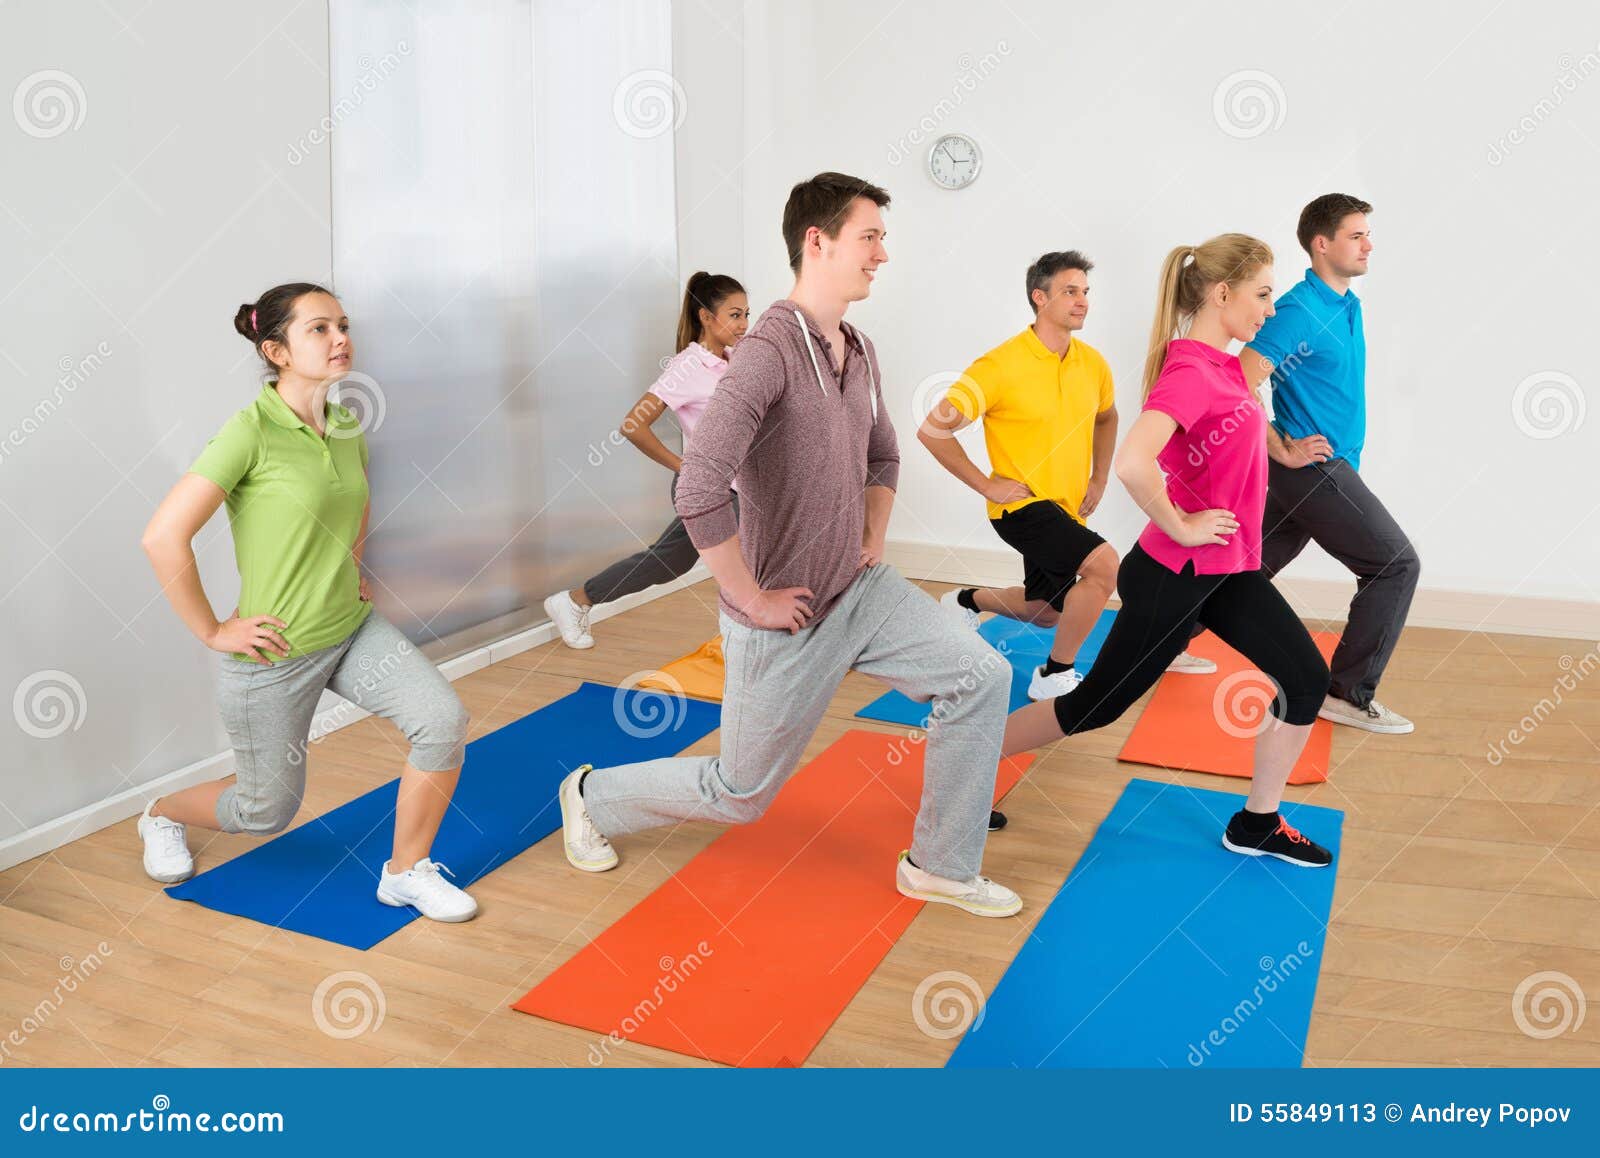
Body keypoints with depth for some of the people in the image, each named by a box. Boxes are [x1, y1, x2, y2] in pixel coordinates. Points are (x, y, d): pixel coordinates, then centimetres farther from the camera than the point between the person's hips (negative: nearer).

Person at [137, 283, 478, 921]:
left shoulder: (347, 427, 1)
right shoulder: (251, 430, -20)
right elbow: (163, 537, -23)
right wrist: (212, 631, -17)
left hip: (353, 629, 6)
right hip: (274, 651, -5)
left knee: (443, 721, -15)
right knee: (268, 809, 13)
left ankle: (407, 872, 5)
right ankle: (161, 815, 47)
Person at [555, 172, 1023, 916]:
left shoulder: (859, 351, 4)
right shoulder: (770, 350, -24)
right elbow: (698, 491, -34)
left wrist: (875, 542, 10)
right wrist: (753, 601, -24)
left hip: (862, 589, 7)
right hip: (788, 618, -7)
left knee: (982, 678, -3)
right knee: (740, 794, 10)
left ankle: (940, 866, 13)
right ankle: (591, 796, 36)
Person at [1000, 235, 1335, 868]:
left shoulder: (1225, 364, 7)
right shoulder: (1189, 371, -22)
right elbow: (1132, 462, -39)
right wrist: (1179, 527, -24)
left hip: (1230, 568, 9)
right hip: (1174, 576, -9)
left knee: (1307, 680, 8)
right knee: (1098, 703, 2)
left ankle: (1257, 823, 24)